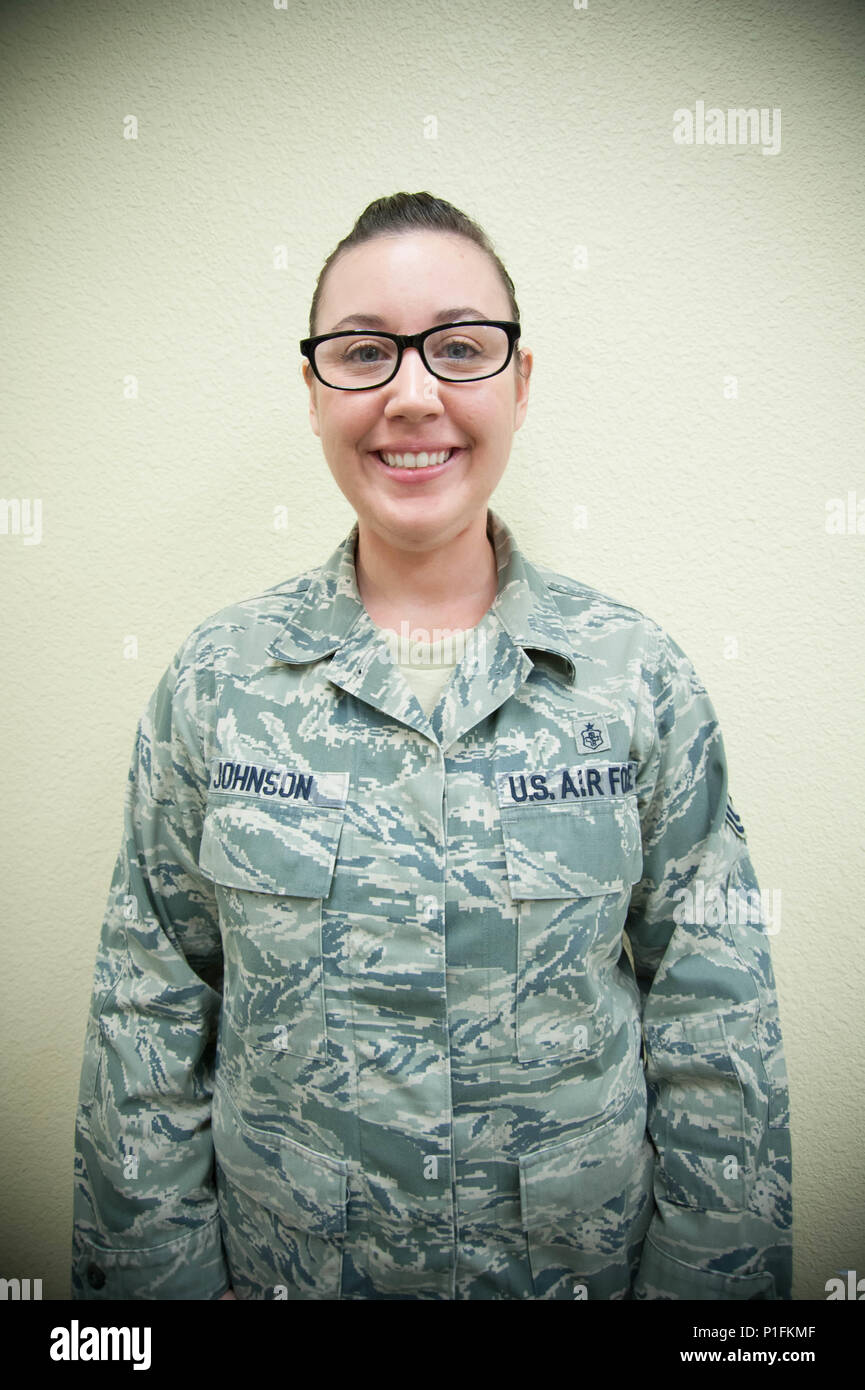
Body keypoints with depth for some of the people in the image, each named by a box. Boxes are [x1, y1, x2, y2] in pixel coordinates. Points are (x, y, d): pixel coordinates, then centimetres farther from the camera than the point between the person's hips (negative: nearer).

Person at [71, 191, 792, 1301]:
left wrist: (709, 1275, -5)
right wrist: (164, 1269, -3)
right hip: (283, 1256, 1)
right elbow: (149, 1016, -4)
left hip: (587, 1253, 0)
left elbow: (715, 1030, -6)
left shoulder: (637, 674, -12)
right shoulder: (216, 677, -10)